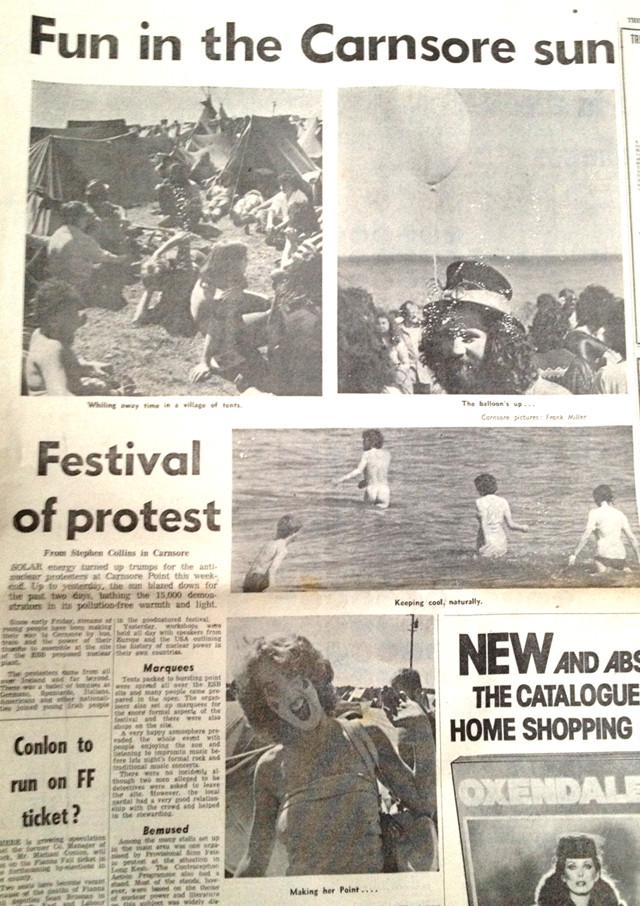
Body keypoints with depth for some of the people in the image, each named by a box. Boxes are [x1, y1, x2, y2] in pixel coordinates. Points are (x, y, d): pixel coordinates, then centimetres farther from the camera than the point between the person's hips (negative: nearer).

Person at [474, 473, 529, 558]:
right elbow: (510, 524, 2)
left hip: (487, 545, -4)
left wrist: (486, 541, -25)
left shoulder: (480, 502, -8)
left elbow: (484, 522, -19)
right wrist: (522, 528, 21)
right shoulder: (503, 501, 3)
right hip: (501, 544, 4)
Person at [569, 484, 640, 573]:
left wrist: (574, 554, -9)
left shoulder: (595, 513, -2)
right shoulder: (620, 514, 12)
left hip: (604, 556, -5)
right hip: (620, 557, 5)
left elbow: (586, 535, -11)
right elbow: (632, 537, 11)